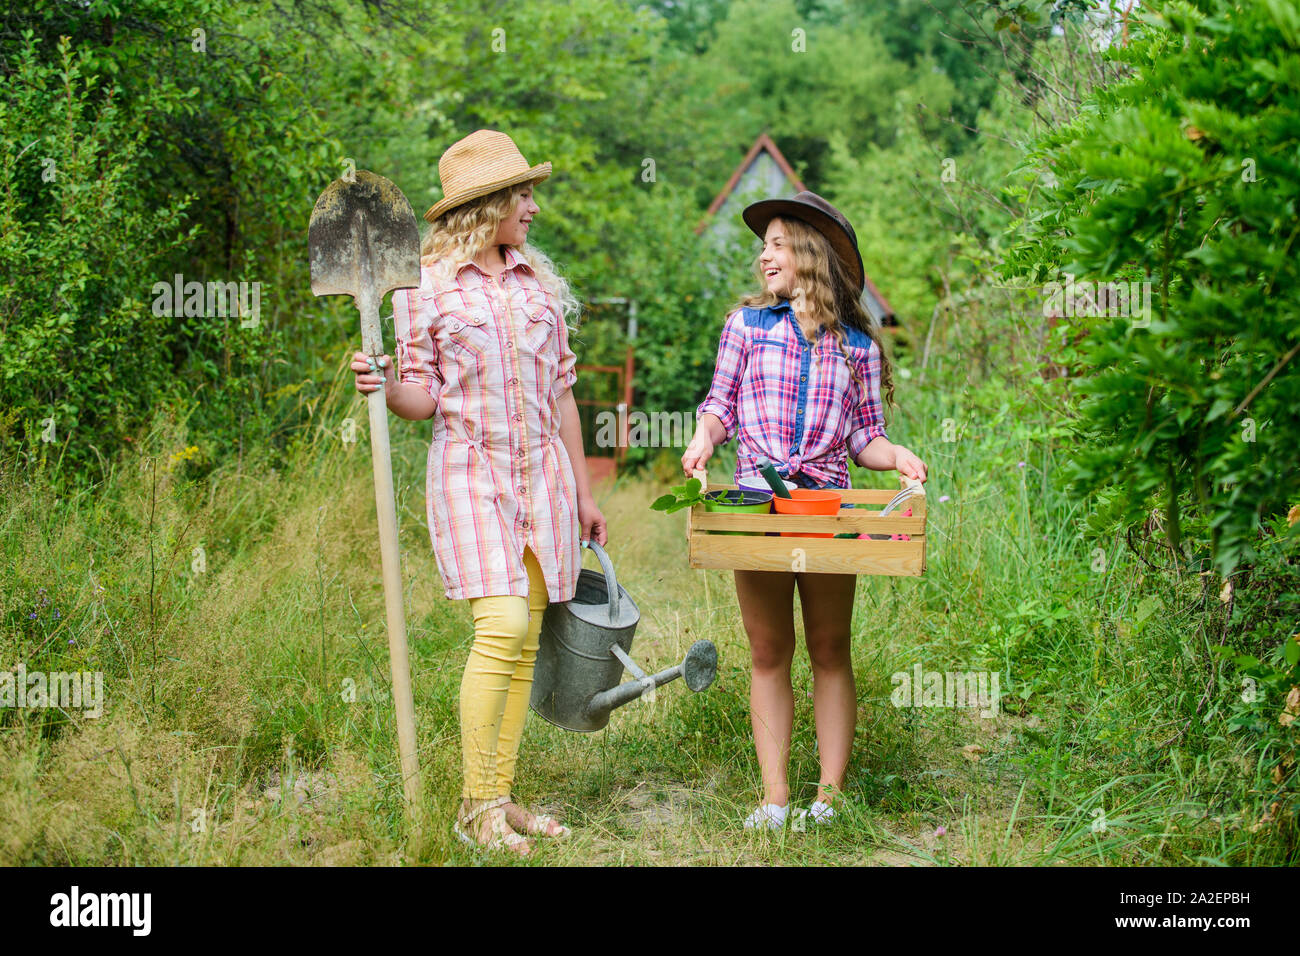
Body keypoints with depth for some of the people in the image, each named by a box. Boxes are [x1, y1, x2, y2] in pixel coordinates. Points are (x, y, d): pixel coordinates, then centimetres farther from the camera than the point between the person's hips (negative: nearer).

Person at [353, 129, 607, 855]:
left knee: (525, 641, 3)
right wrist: (383, 386, -24)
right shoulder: (426, 286, -1)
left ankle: (501, 795, 12)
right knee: (503, 625, -18)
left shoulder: (537, 281, 13)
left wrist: (584, 492, 16)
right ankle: (475, 804, -7)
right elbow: (424, 398, -1)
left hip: (543, 474, 5)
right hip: (472, 471, -5)